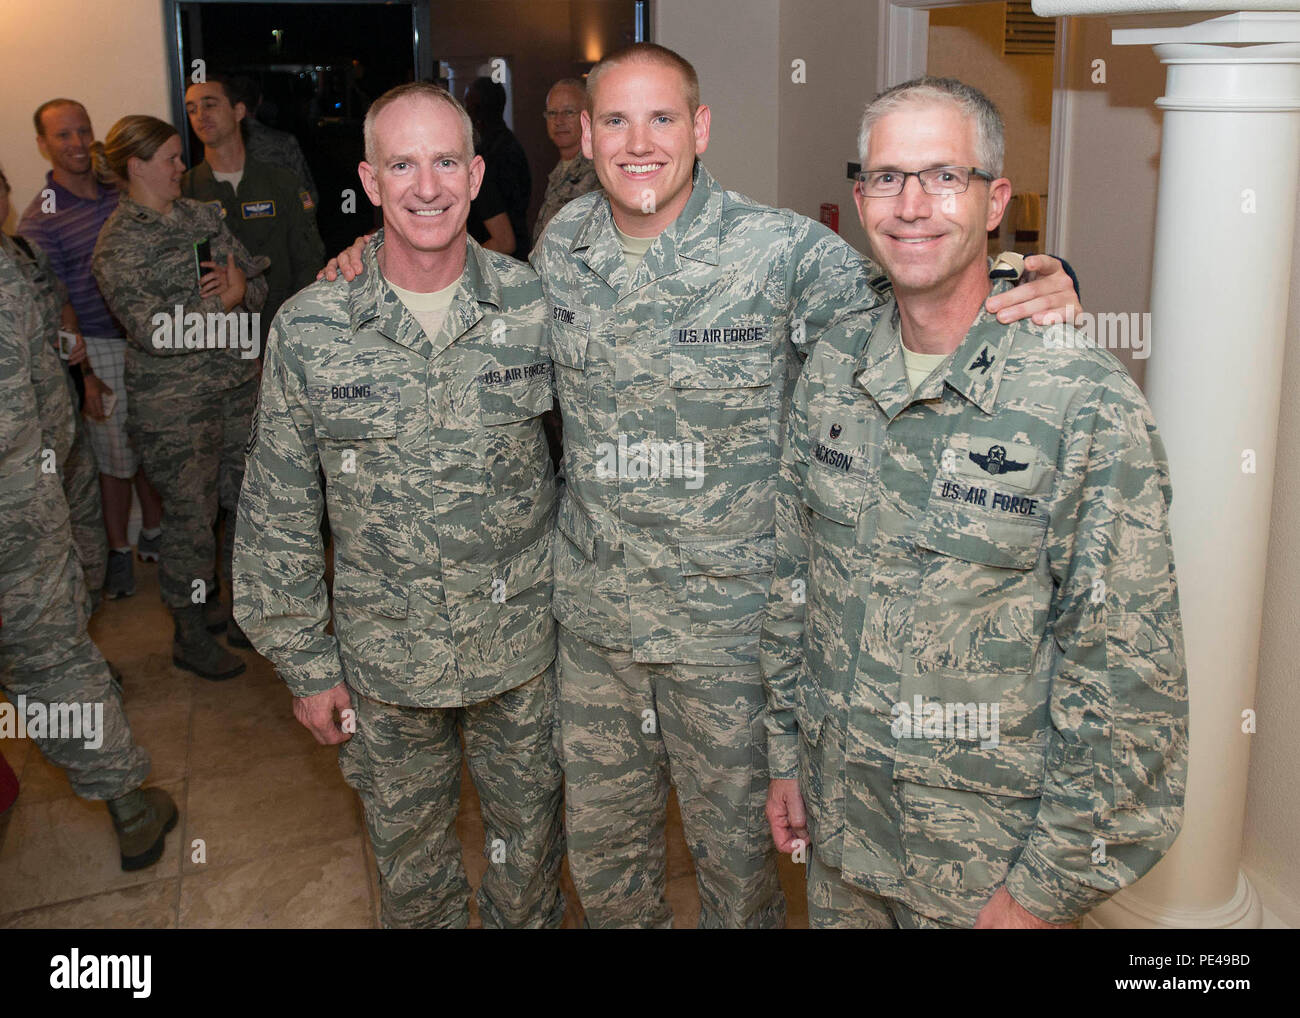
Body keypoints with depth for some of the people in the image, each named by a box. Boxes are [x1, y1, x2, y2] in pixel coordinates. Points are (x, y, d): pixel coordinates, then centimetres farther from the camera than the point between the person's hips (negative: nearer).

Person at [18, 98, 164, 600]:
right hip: (100, 351, -4)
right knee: (115, 457, 5)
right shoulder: (40, 220, -9)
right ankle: (118, 552, 23)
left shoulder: (122, 195, 6)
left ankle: (154, 535, 32)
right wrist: (82, 375, -15)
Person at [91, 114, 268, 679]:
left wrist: (238, 289, -13)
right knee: (191, 515, 3)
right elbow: (154, 330, -19)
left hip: (238, 382, 6)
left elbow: (257, 277, 9)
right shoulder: (118, 243, -10)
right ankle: (189, 637, 20)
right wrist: (225, 301, -11)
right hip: (175, 403, -6)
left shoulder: (200, 214, 10)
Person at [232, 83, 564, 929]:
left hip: (523, 645, 1)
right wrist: (306, 662, -1)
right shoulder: (309, 329, -11)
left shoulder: (536, 307, -9)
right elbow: (277, 515, -3)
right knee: (408, 847, 20)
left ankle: (526, 920, 47)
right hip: (385, 656, 0)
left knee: (529, 834, 20)